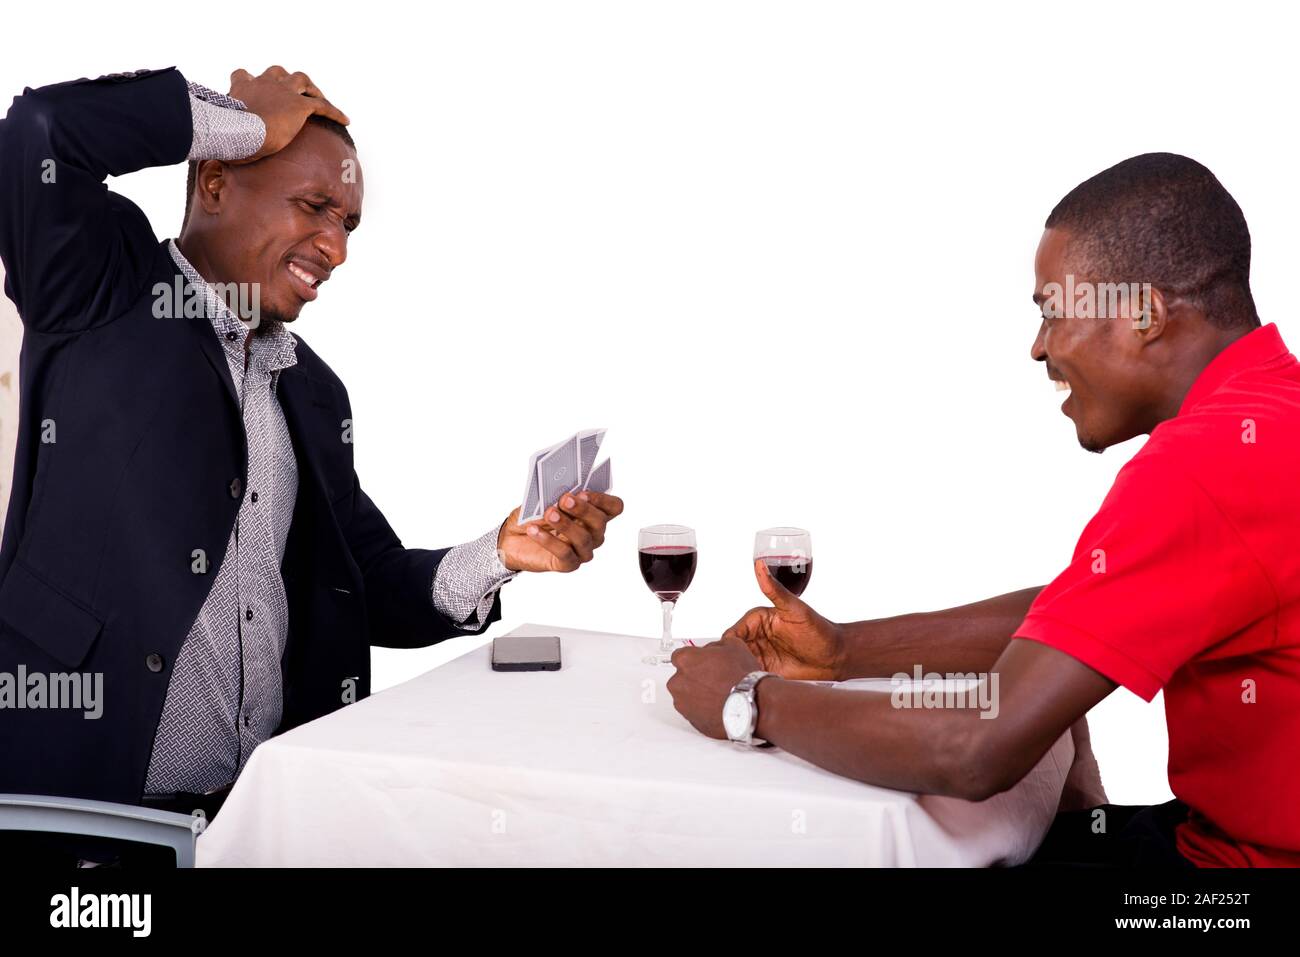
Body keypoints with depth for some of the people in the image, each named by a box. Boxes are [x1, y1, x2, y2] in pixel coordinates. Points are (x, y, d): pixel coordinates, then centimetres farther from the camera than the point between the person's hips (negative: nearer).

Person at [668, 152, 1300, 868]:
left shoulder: (1209, 463, -27)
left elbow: (977, 753, -29)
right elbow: (1066, 614, 11)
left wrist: (750, 702, -14)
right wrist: (848, 651, 3)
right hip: (1226, 827, 8)